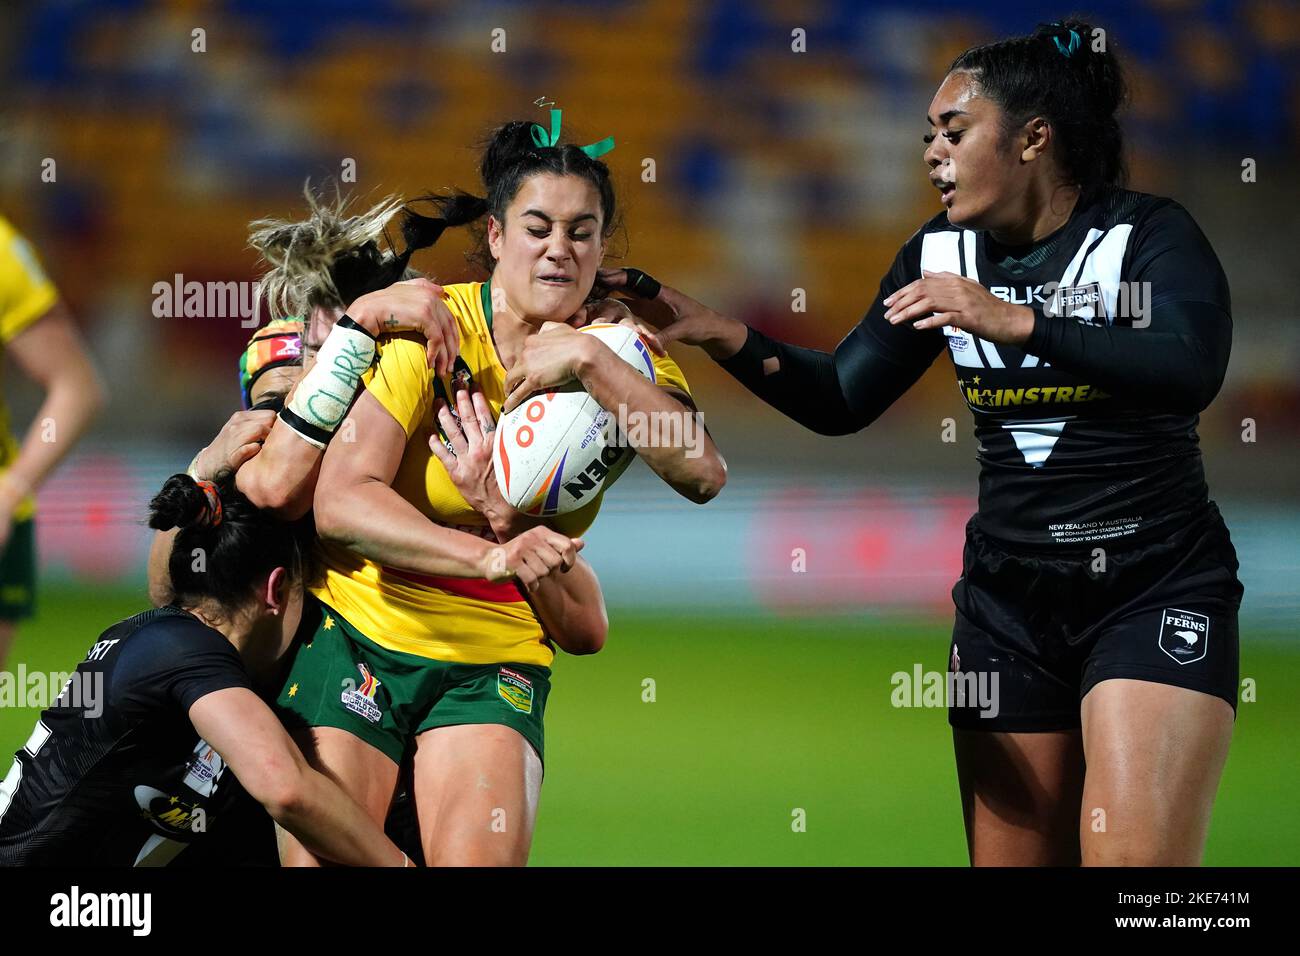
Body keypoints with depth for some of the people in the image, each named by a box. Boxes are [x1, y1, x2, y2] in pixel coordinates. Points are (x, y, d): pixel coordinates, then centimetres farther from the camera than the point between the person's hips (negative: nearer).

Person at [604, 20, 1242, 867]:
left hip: (1156, 591, -5)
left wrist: (1019, 324, -32)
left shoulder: (1148, 235, -9)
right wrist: (725, 337, -6)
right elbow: (841, 400, 10)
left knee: (1136, 855, -20)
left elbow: (1193, 372, -27)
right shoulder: (942, 255, 7)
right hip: (1011, 597, 5)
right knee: (1008, 855, 2)